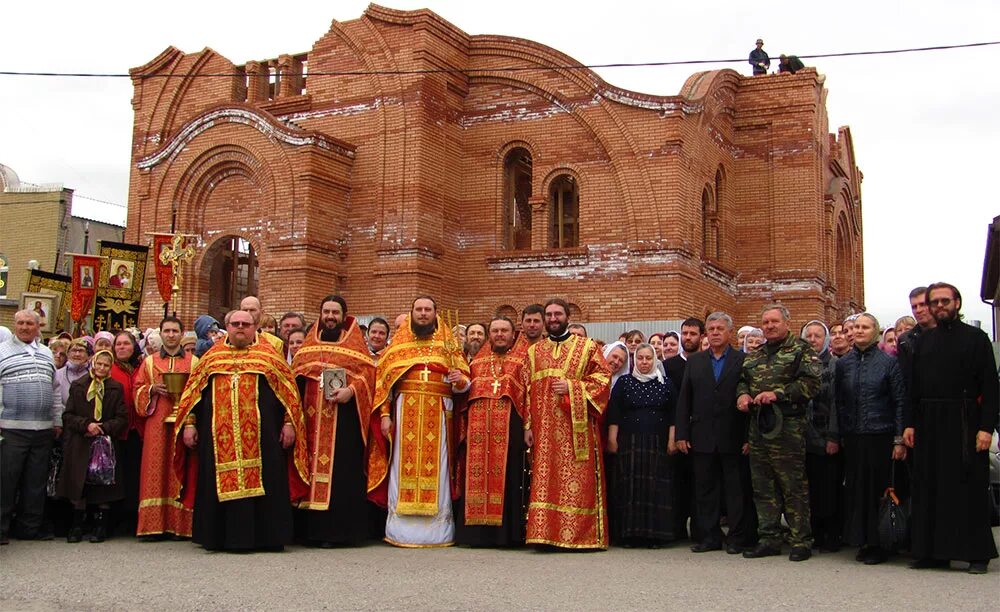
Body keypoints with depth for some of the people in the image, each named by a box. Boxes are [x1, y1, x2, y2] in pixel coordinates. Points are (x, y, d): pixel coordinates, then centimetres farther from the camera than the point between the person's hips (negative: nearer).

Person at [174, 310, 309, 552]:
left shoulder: (268, 355, 10)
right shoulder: (212, 356, 16)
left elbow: (288, 390, 6)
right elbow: (192, 390, 15)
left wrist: (289, 423, -2)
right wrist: (189, 424, 6)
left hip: (260, 436, -2)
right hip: (218, 437, 2)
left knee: (261, 483, -2)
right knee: (220, 484, 2)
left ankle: (264, 537, 3)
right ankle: (222, 536, 9)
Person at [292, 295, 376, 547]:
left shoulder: (355, 342, 8)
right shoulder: (309, 344, 18)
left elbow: (367, 371, -2)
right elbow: (295, 373, 15)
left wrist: (351, 390, -20)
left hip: (343, 416, -3)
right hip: (312, 416, 3)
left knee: (340, 473, -5)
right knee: (312, 469, 2)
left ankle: (337, 530, -1)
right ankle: (312, 528, 6)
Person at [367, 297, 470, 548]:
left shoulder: (448, 344, 12)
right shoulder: (399, 344, 13)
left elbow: (464, 382, 10)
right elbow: (383, 379, 8)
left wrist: (459, 380, -14)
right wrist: (385, 414, -2)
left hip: (438, 414, 0)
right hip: (405, 413, 0)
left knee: (435, 467, -2)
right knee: (404, 465, -2)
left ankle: (437, 527, 3)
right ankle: (402, 529, 2)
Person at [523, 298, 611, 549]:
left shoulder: (587, 346, 6)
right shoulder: (534, 351, 15)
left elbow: (603, 376, -2)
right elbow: (529, 390, 12)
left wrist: (572, 387, -13)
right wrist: (528, 426, 4)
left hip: (577, 426, -3)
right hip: (545, 428, 3)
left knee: (577, 478, -5)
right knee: (545, 479, -2)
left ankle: (580, 534, 1)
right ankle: (545, 534, 0)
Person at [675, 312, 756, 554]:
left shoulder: (743, 361, 1)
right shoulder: (694, 361, 10)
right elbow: (684, 400, 8)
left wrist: (750, 437, -9)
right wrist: (681, 434, 1)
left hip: (733, 439, -3)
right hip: (702, 438, 3)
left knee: (736, 490, 3)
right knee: (705, 489, 7)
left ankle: (738, 538, 12)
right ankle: (709, 537, 16)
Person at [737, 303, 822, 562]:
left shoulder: (801, 350, -1)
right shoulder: (754, 355, 18)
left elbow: (811, 383, -12)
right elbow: (741, 380, 26)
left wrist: (778, 394, -18)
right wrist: (742, 394, 4)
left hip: (788, 427, -6)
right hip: (758, 427, 7)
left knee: (793, 486, -3)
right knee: (763, 487, 10)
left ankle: (801, 541, 6)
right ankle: (769, 538, 17)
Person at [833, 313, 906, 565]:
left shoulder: (889, 362, 0)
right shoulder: (843, 363, 9)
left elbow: (900, 401, -2)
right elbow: (838, 402, 10)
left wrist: (899, 439, -8)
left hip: (880, 435, -3)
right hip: (852, 437, 3)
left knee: (879, 488, -1)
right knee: (856, 488, 5)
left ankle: (879, 543, 9)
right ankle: (863, 541, 16)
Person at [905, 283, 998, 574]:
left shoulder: (975, 338, 1)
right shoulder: (923, 341, 13)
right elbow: (913, 386, 13)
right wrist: (910, 424, 4)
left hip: (964, 423, -4)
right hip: (929, 425, 4)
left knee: (969, 488, -1)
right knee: (929, 488, 5)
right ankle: (935, 551, 12)